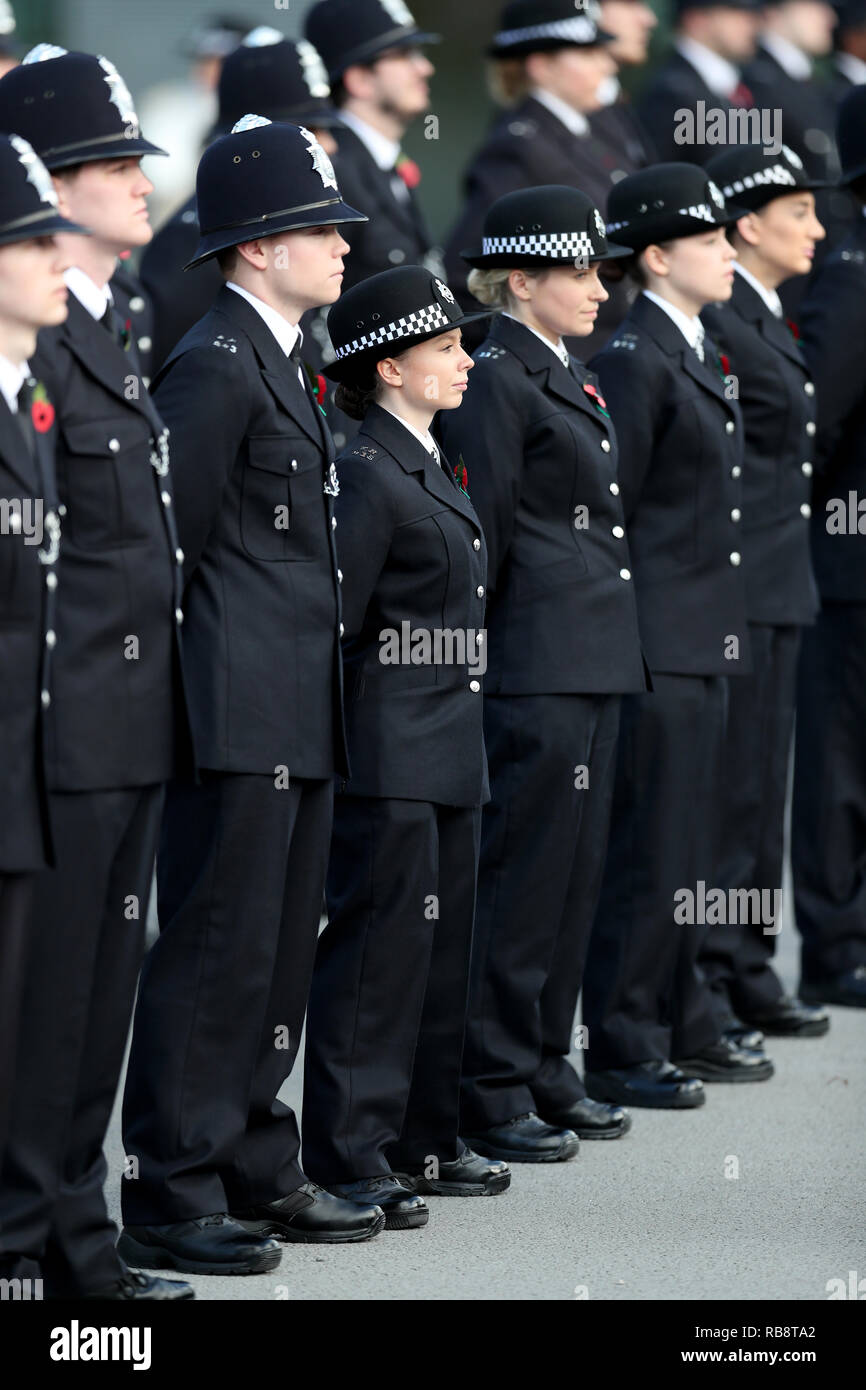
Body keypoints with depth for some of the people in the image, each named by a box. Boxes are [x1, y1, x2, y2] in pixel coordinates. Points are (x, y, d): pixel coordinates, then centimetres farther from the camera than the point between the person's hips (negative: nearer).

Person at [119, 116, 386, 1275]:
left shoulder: (278, 361, 17)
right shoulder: (216, 364, -14)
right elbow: (169, 538, -16)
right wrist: (198, 678, -11)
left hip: (296, 721, 10)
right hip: (240, 714, -10)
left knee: (278, 958, 14)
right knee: (216, 951, -6)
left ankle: (257, 1172, 22)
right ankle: (172, 1194, -2)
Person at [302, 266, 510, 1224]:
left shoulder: (433, 468, 16)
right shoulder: (365, 475, -13)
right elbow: (331, 621, -16)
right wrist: (336, 743, -16)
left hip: (449, 751, 10)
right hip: (389, 756, -10)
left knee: (440, 946, 13)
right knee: (379, 945, -7)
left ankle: (422, 1142, 21)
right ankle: (348, 1158, -3)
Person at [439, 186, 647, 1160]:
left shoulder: (573, 380, 17)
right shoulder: (495, 382, -11)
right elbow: (482, 534, -13)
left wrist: (613, 650, 20)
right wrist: (474, 664, -14)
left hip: (593, 664, 9)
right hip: (536, 668, -9)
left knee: (573, 870, 13)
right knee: (523, 874, -4)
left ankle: (544, 1071, 21)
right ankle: (492, 1090, 2)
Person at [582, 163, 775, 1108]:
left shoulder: (693, 355, 16)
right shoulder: (632, 360, -13)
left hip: (702, 644, 10)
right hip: (655, 645, -10)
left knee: (688, 851, 15)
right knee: (649, 852, -5)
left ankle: (682, 1028, 24)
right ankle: (622, 1052, 0)